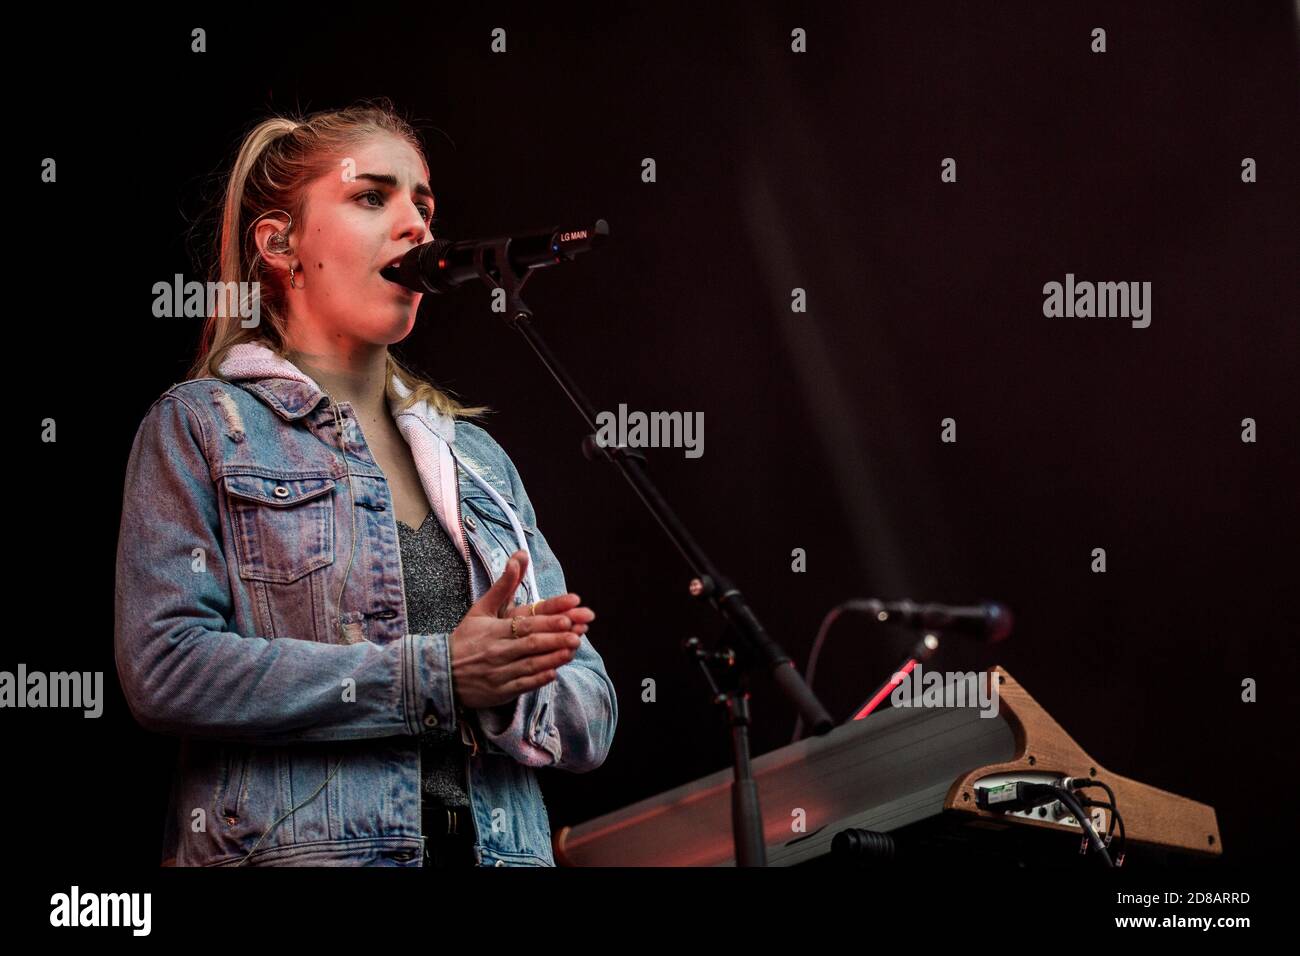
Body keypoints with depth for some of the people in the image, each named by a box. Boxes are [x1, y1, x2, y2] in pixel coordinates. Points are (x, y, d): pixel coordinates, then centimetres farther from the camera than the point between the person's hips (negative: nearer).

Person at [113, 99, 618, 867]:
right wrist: (435, 674, -11)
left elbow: (591, 718, 13)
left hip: (501, 846, 3)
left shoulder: (477, 457, 18)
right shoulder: (199, 425, 5)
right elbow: (166, 666, -10)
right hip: (297, 847, -3)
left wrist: (503, 698, -9)